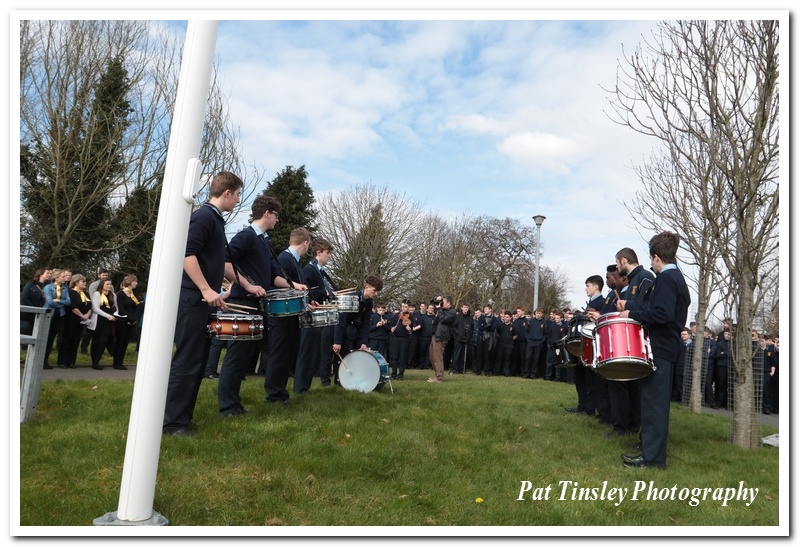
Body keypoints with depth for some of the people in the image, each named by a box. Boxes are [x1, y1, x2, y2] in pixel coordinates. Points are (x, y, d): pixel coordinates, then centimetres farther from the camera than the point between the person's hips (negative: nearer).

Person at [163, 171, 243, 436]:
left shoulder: (215, 219, 20)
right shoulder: (204, 215, -10)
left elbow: (217, 262, 28)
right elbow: (187, 253, -21)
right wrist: (206, 289, -25)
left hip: (203, 301, 10)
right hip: (192, 299, -10)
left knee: (198, 361, 13)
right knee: (187, 361, -7)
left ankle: (182, 417, 20)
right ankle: (172, 422, 0)